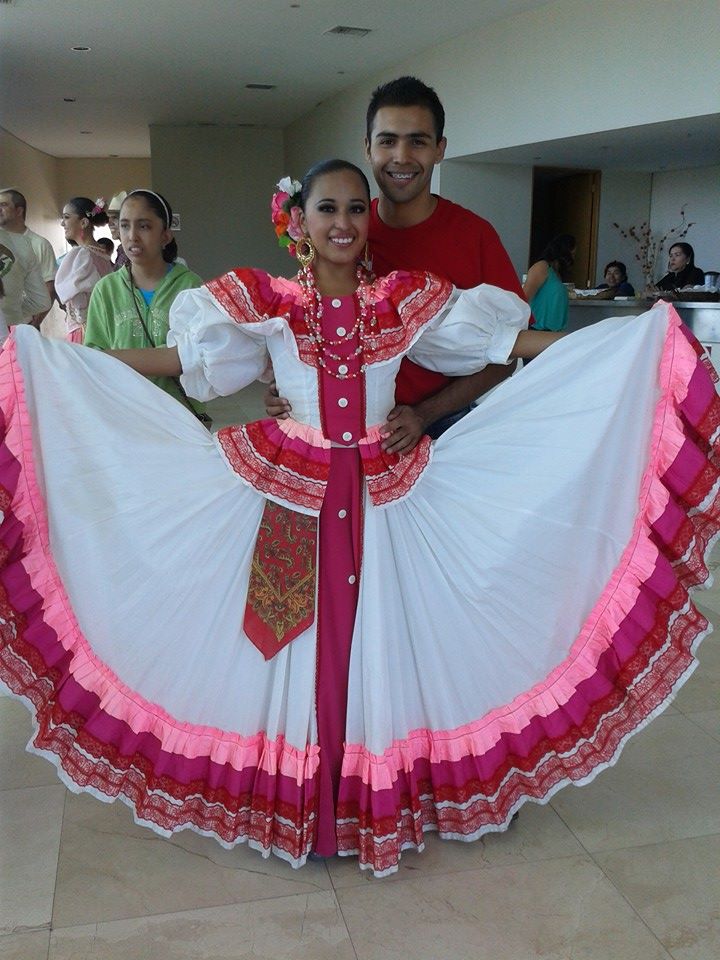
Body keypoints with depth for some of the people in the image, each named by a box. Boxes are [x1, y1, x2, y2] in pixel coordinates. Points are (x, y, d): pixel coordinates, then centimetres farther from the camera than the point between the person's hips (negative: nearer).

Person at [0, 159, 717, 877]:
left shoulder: (408, 301, 2)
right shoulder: (266, 304, 0)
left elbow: (501, 341, 1)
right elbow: (182, 356, 2)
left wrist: (640, 335, -2)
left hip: (385, 495, 1)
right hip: (291, 495, 0)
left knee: (377, 642, 6)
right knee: (295, 644, 5)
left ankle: (377, 802, 25)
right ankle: (299, 803, 24)